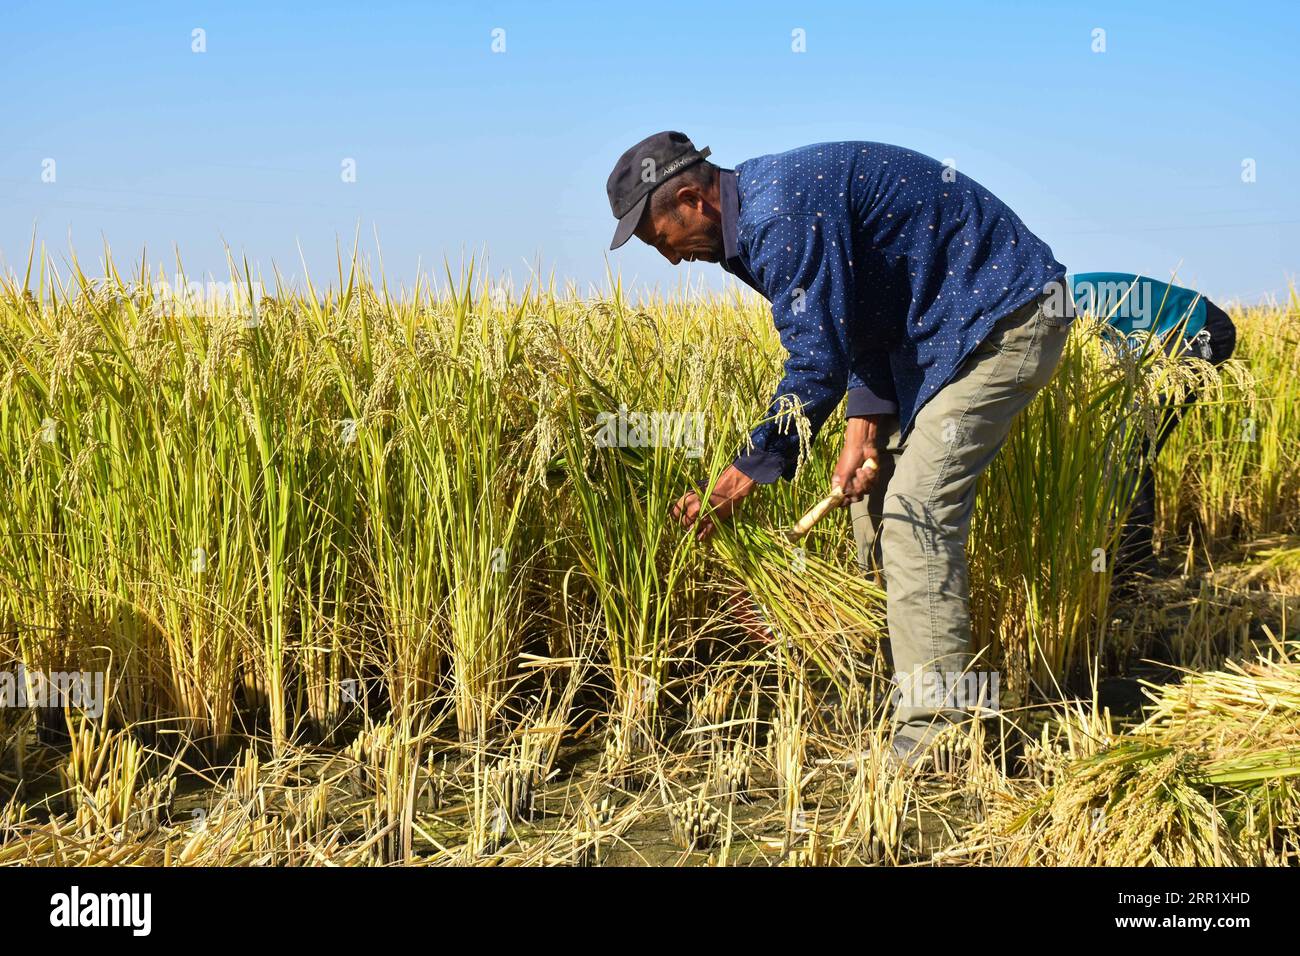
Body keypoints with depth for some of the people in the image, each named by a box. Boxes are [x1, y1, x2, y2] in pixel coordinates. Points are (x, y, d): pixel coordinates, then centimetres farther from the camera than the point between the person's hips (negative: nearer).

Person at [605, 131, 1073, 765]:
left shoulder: (783, 215, -24)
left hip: (1007, 318, -11)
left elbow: (817, 365, -25)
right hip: (942, 327, 11)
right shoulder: (758, 213, 9)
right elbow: (858, 322, 11)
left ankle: (936, 724, -12)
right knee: (873, 492, 9)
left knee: (915, 506, -16)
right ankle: (893, 686, 15)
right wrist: (864, 424, -3)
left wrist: (739, 481, -18)